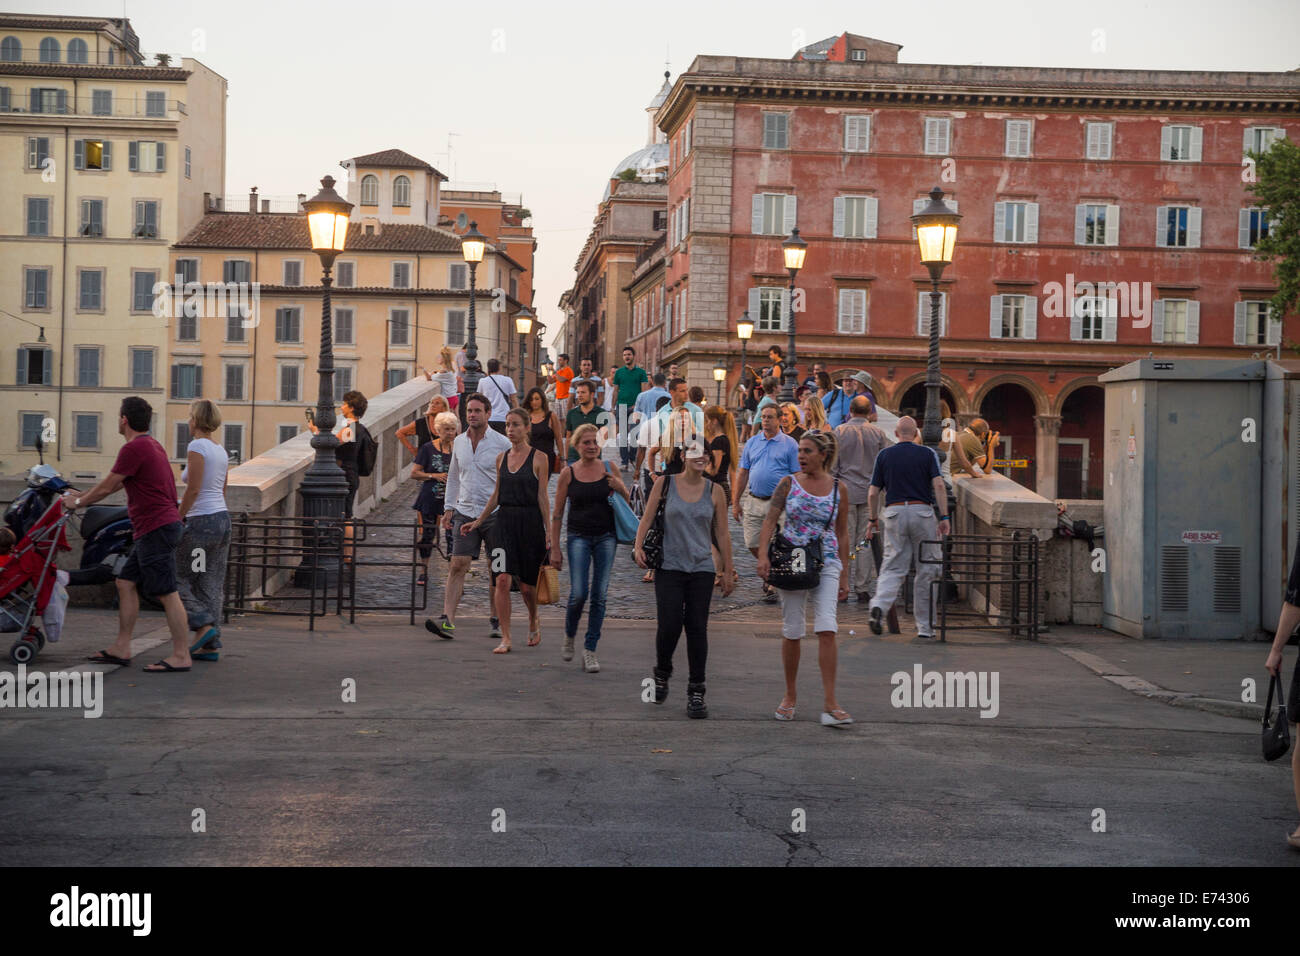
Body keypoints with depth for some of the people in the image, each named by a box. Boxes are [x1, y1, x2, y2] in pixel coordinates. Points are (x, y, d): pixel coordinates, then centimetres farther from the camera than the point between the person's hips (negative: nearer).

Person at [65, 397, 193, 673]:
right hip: (156, 528, 10)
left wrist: (78, 502, 8)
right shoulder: (151, 445, 18)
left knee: (167, 594, -8)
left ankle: (181, 656, -6)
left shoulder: (134, 448, -14)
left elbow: (107, 486, -8)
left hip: (156, 529, -10)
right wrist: (81, 497, 33)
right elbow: (115, 484, 28)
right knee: (126, 583, 13)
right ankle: (121, 648, 17)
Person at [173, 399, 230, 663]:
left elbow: (193, 490, -16)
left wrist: (177, 520, -8)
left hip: (202, 521, -8)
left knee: (178, 577, 3)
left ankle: (203, 624, -9)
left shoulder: (197, 446, -11)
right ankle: (212, 644, 5)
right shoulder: (221, 451, 14)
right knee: (212, 583, 7)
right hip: (223, 519, 8)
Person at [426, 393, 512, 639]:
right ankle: (448, 621, -12)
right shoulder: (459, 442, 9)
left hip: (494, 513, -3)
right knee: (457, 566, -6)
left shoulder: (502, 443, -4)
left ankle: (497, 621, 16)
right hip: (465, 513, 3)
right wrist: (449, 508, 13)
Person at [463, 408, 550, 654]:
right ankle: (505, 638, -6)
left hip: (530, 522, -3)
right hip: (504, 522, 3)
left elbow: (543, 497, -3)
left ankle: (534, 622, 36)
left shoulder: (538, 458, -3)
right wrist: (478, 521, 15)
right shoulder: (501, 458, 10)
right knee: (501, 580, -11)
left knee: (527, 585, 5)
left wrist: (549, 531, -6)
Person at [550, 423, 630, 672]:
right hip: (579, 537, -2)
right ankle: (569, 636, 18)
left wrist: (620, 488, -10)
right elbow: (557, 514, 4)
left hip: (606, 537, 2)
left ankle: (590, 651, 9)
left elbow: (627, 505, 11)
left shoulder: (609, 469, 3)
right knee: (578, 593, -11)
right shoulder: (568, 473, 0)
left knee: (599, 596, 1)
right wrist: (554, 548, 1)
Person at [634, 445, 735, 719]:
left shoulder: (714, 491, 5)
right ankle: (662, 674, 22)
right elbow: (647, 519, 4)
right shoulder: (665, 484, 2)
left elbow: (722, 534, 9)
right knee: (669, 625, -8)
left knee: (697, 628, -2)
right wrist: (638, 546, -13)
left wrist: (728, 571, 9)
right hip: (669, 567, -1)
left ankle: (696, 693, 6)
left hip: (702, 568, 1)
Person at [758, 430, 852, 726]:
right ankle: (790, 696, 22)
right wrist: (763, 555, -19)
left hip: (826, 564, 0)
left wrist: (844, 575, 9)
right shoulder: (788, 484, 3)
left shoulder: (837, 488, 6)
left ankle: (829, 704, -13)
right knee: (792, 631, 5)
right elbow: (770, 520, -4)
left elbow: (842, 533, 11)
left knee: (827, 629, -13)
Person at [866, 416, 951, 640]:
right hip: (922, 511, -1)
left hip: (894, 512, 1)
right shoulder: (927, 454, 5)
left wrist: (873, 519, 18)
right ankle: (925, 626, 10)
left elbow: (873, 493, 6)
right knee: (926, 570, 7)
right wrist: (944, 517, -7)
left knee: (893, 567, 2)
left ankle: (878, 606, -25)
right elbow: (938, 485, -7)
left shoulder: (884, 455, 8)